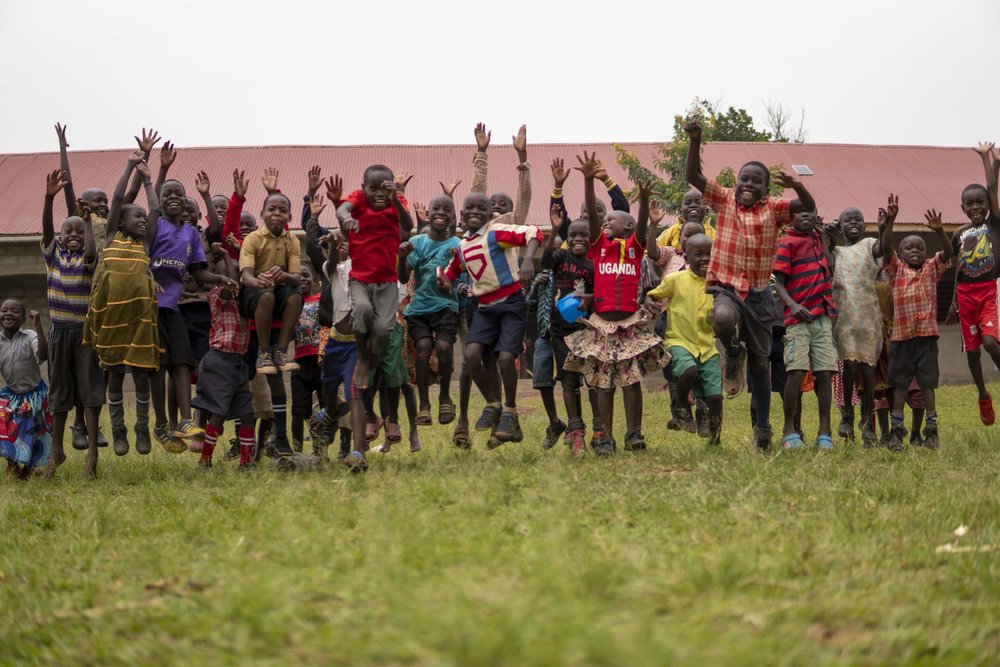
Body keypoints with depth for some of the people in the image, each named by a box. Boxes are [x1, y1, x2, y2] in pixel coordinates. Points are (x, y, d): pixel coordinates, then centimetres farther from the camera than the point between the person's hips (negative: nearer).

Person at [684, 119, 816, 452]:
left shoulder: (773, 208, 3)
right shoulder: (724, 199, 3)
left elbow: (809, 207, -8)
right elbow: (693, 176, -5)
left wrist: (796, 186, -27)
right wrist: (695, 141, -18)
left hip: (759, 293, 2)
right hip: (726, 287, -1)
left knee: (760, 364, 8)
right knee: (724, 318, -39)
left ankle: (763, 428, 18)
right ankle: (733, 355, -4)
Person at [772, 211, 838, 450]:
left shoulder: (816, 240, 18)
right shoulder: (788, 243, 0)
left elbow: (828, 269, 29)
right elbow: (778, 282, -6)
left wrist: (823, 238, 22)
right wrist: (793, 305, -23)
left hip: (823, 317, 5)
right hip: (798, 319, -5)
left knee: (825, 374, -1)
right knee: (797, 372, -14)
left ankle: (824, 434, 2)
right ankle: (789, 432, -6)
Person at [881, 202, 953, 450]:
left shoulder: (932, 269, 9)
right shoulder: (896, 269, 6)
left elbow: (948, 253, -6)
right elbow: (886, 247, -8)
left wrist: (939, 231, -23)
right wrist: (890, 221, -22)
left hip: (927, 334, 0)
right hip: (901, 335, 0)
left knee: (927, 383, 3)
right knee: (900, 383, 3)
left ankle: (931, 430, 6)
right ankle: (896, 431, 6)